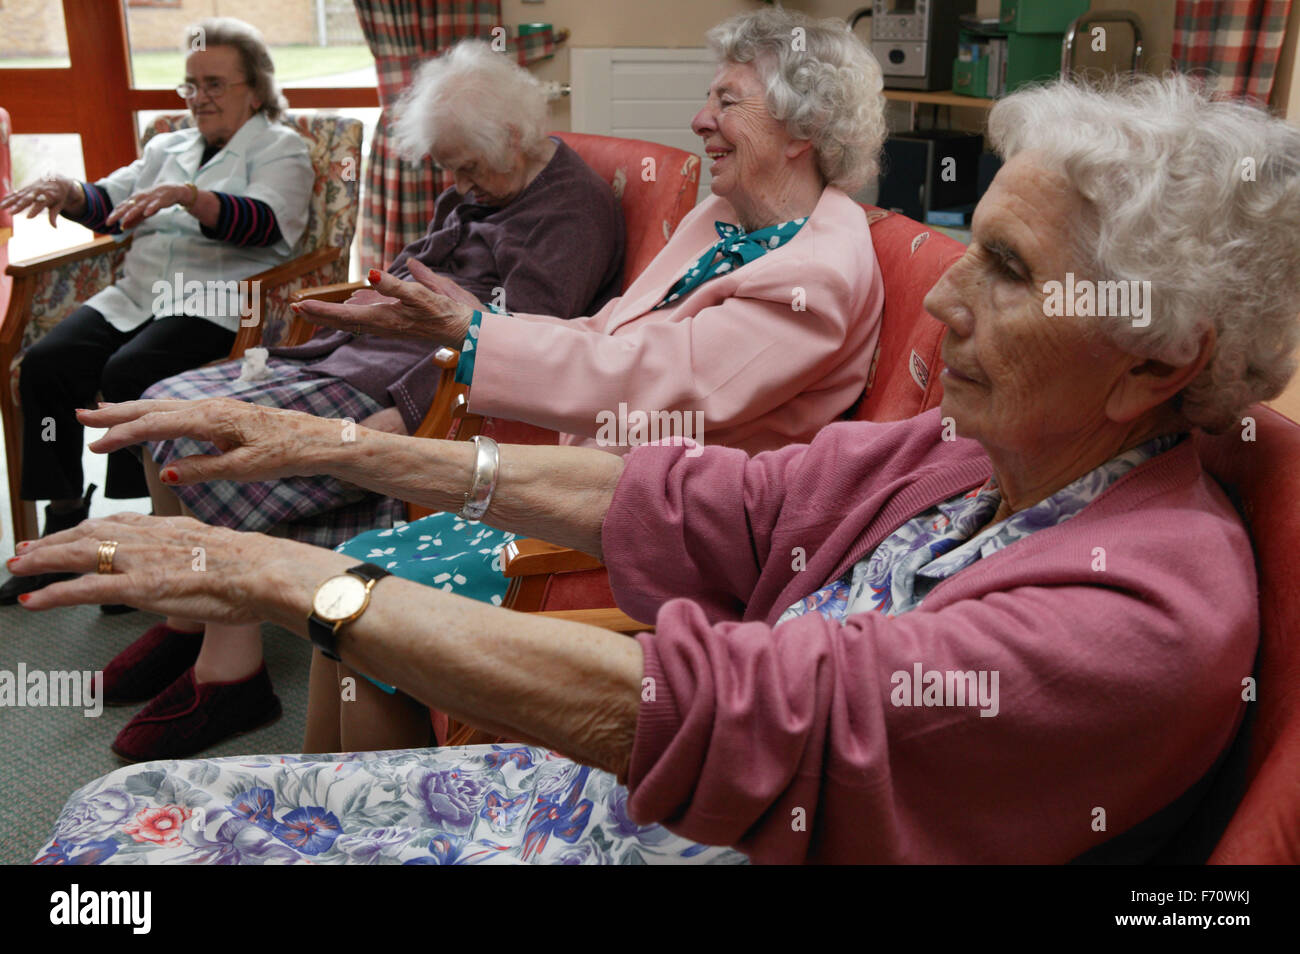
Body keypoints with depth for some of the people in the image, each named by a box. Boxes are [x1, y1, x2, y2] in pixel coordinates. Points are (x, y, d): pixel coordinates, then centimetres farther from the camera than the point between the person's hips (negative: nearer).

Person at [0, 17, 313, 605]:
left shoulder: (280, 149, 5)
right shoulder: (170, 147, 26)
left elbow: (265, 224, -14)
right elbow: (111, 203, 21)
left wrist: (187, 195, -29)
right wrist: (66, 192, -1)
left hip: (215, 303, -6)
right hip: (136, 295, 7)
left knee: (129, 373, -31)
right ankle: (63, 520, -10)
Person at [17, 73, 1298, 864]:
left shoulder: (1150, 609, -25)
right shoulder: (961, 457, -1)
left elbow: (708, 711, -32)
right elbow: (684, 502, 1)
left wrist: (296, 580, -28)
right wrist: (335, 447, 0)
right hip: (633, 793, 7)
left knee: (136, 836, -5)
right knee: (129, 814, 4)